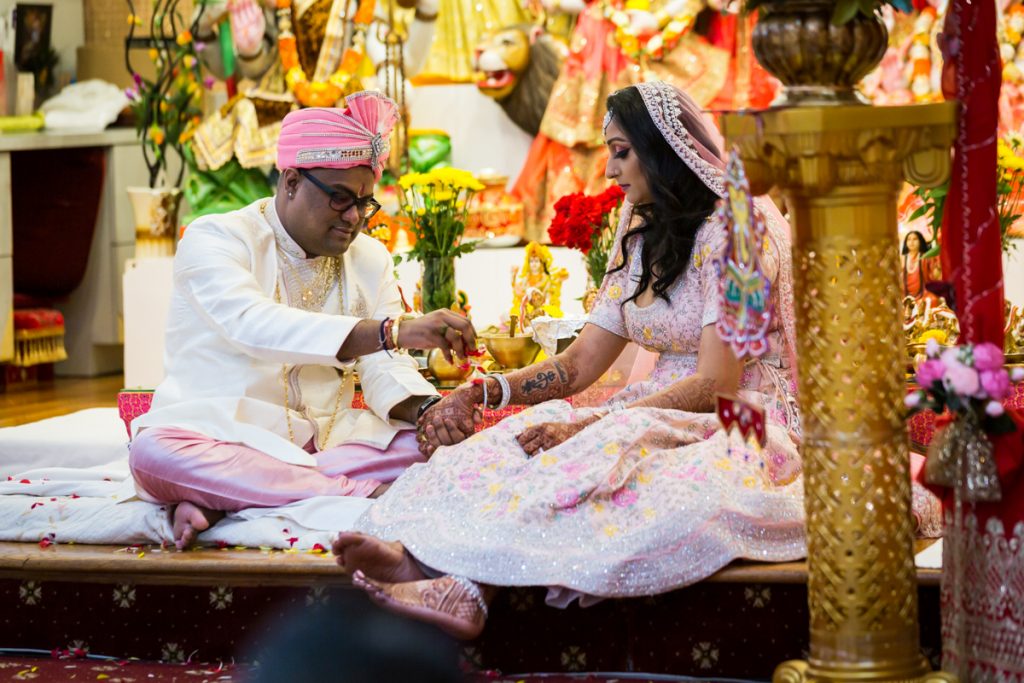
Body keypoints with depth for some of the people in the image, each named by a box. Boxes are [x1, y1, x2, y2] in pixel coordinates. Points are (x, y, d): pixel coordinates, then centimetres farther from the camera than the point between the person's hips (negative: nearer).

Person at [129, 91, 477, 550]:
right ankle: (357, 491, -32)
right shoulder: (214, 239, -5)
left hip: (320, 441, 5)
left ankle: (214, 499, -25)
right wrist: (394, 332, -35)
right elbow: (254, 326, -25)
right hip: (219, 439, -5)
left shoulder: (369, 260, 14)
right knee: (154, 454, -37)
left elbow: (385, 371, 4)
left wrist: (427, 409, -21)